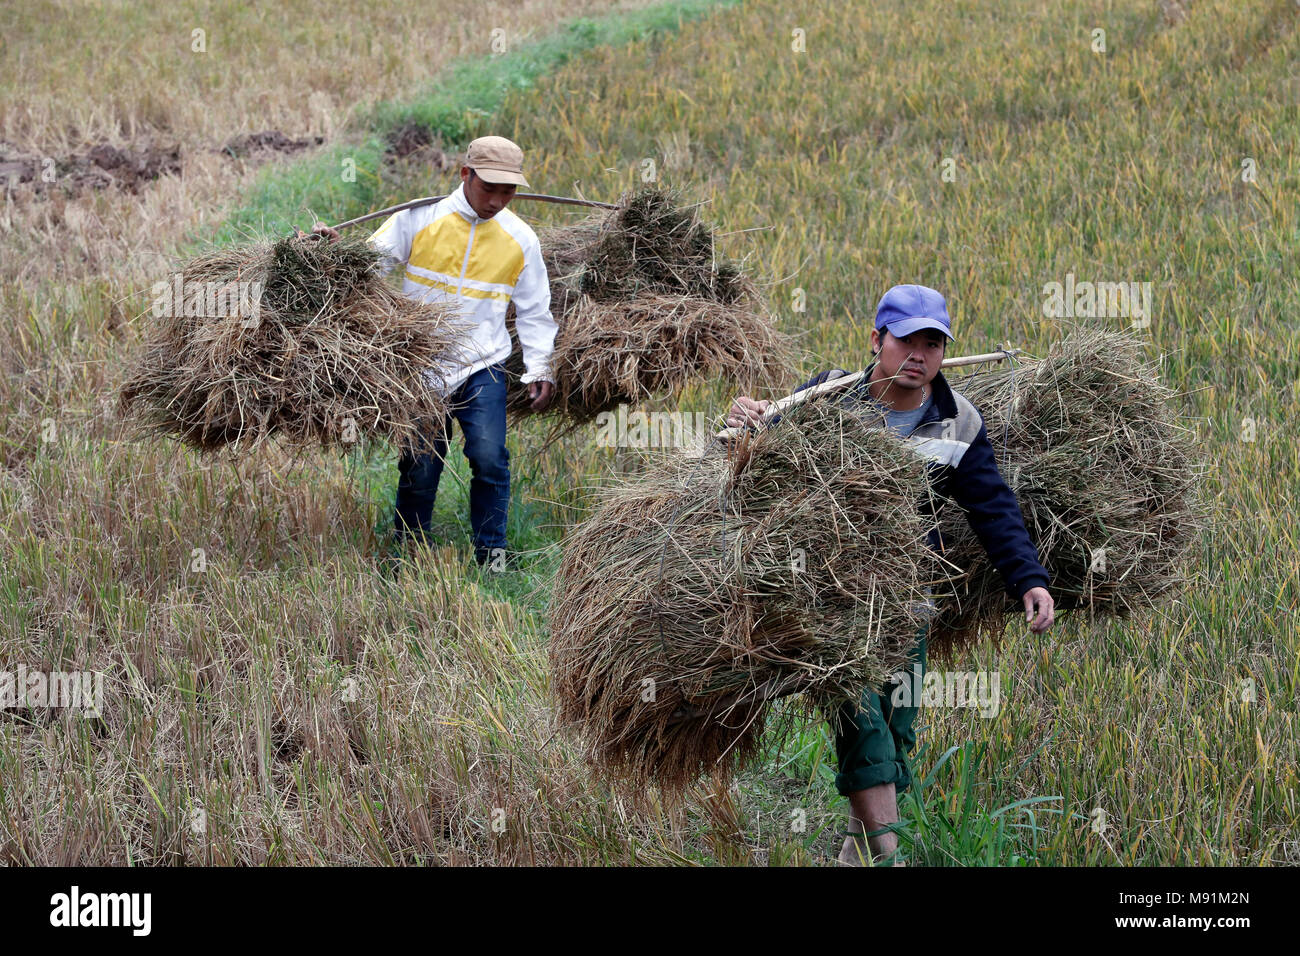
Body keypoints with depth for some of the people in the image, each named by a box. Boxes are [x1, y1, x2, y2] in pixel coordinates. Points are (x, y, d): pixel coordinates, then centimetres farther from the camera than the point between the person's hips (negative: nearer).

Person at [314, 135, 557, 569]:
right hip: (422, 367, -1)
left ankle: (491, 549, 4)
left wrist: (539, 369, 1)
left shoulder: (520, 239, 1)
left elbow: (533, 311, 9)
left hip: (482, 366, 1)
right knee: (420, 466, 3)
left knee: (489, 456, -13)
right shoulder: (421, 218, -6)